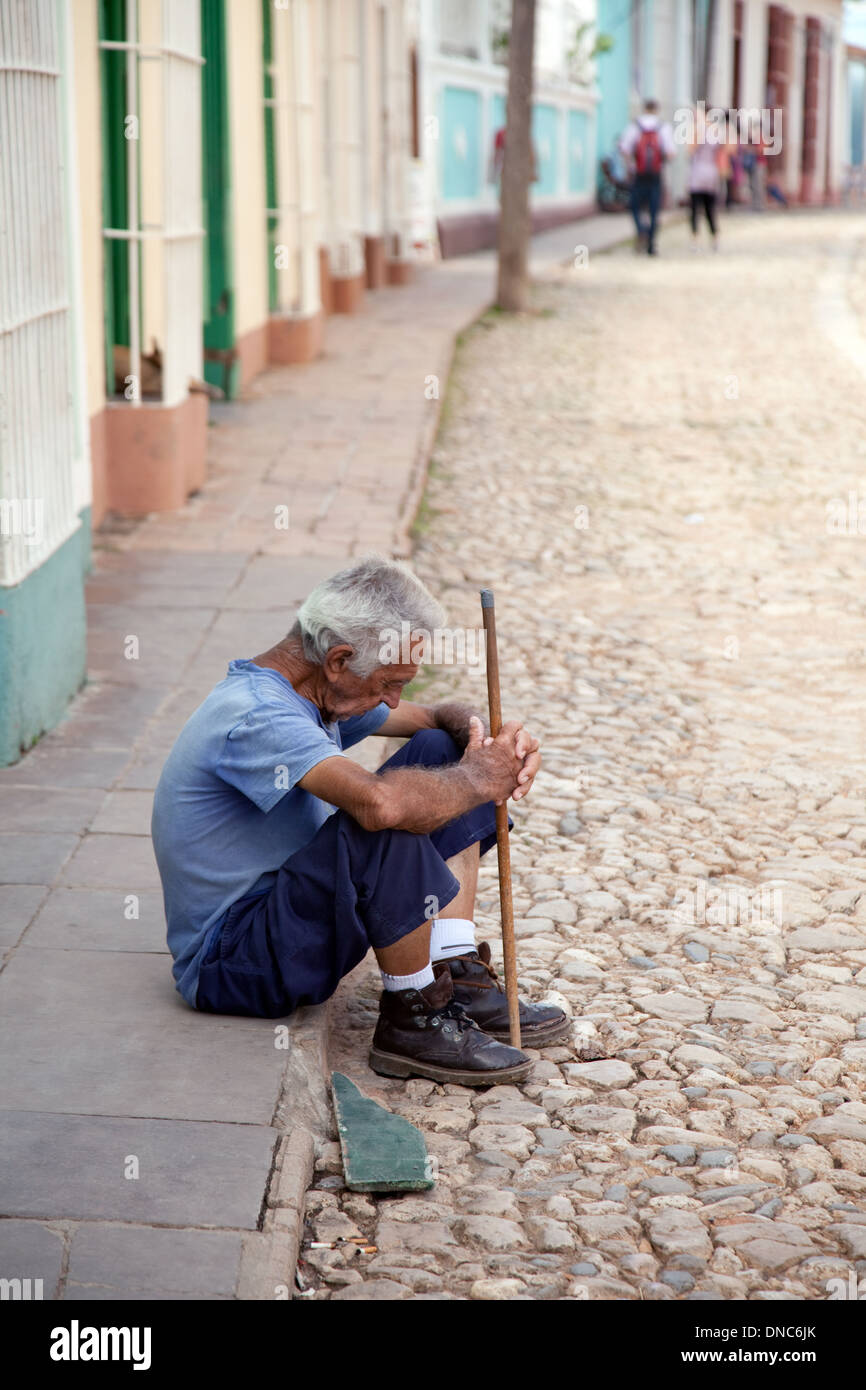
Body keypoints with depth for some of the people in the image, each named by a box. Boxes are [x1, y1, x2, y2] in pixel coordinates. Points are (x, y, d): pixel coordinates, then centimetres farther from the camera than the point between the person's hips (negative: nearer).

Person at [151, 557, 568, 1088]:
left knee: (439, 752, 4)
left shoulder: (316, 691, 4)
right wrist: (477, 778, -25)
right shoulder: (256, 718, -27)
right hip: (228, 964, -10)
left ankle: (460, 983, -2)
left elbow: (439, 715, 16)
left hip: (287, 911, 10)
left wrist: (497, 742, -8)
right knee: (389, 832, -35)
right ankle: (412, 1020, -14)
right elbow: (378, 803, -44)